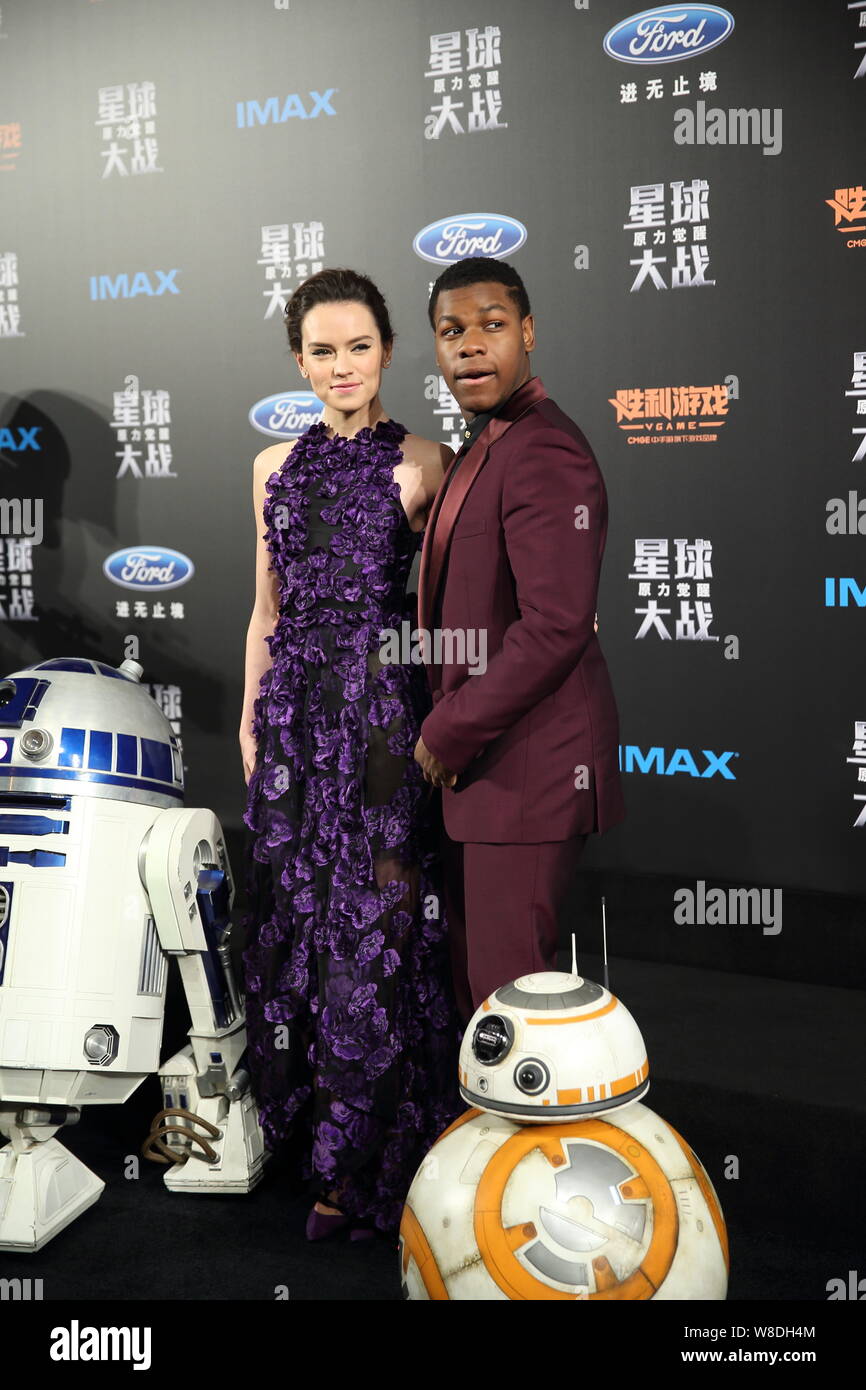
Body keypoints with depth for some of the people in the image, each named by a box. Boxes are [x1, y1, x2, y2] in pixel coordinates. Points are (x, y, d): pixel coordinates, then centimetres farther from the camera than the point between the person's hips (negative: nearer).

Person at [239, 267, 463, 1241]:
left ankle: (360, 1166, 12)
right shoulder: (275, 467, 12)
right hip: (296, 706, 5)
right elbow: (268, 605, 16)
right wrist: (251, 716, 14)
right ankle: (303, 1116, 28)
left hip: (381, 704, -5)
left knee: (374, 914, -1)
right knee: (294, 904, 10)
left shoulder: (423, 462, -2)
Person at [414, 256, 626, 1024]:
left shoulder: (545, 454, -18)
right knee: (474, 978, 19)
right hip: (484, 765, 10)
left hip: (531, 772, -10)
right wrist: (450, 735, 13)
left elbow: (555, 629, -26)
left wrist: (446, 733, -16)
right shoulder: (483, 444, 15)